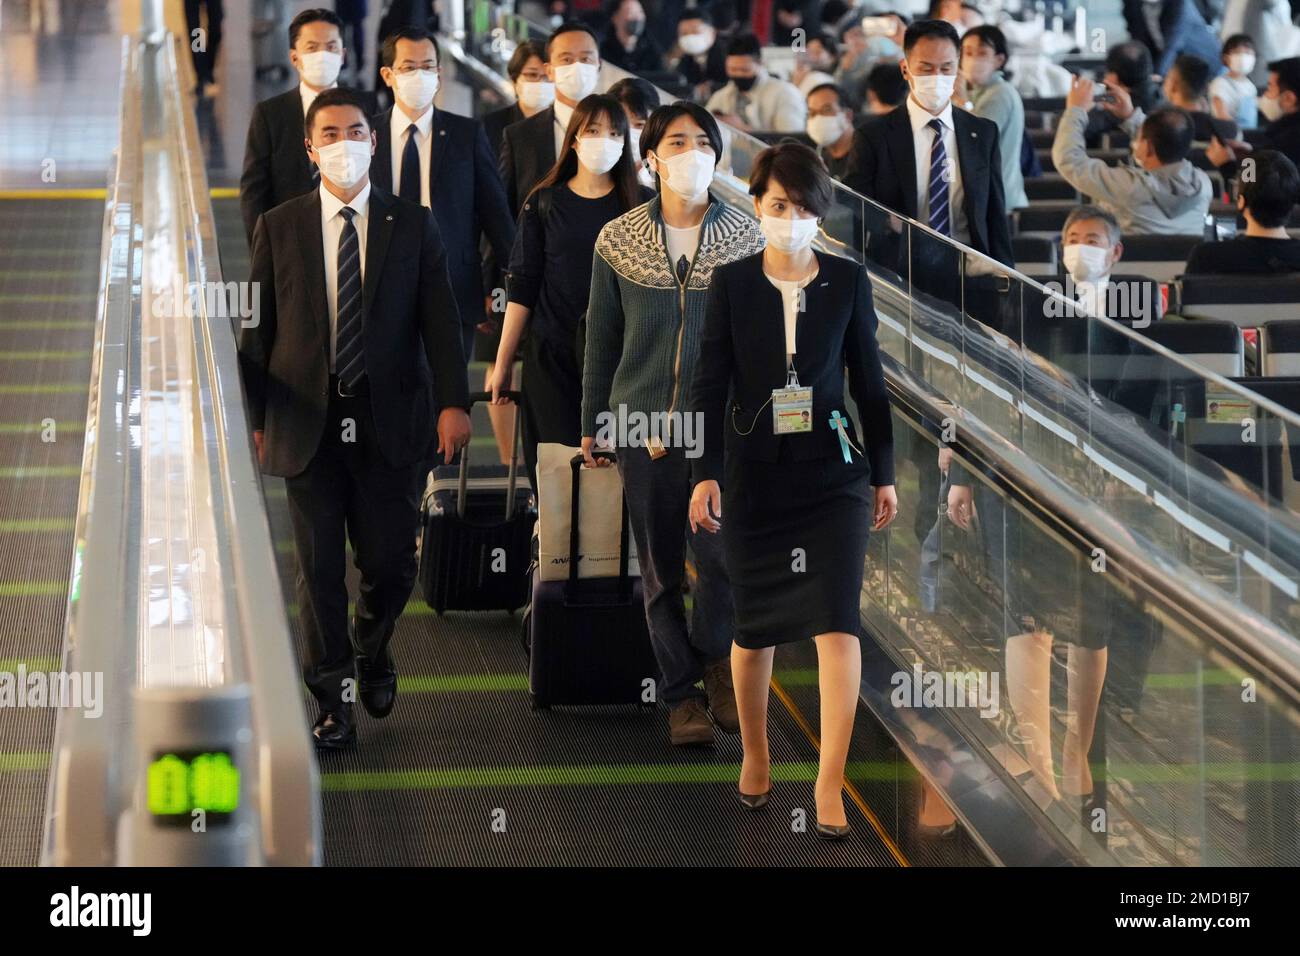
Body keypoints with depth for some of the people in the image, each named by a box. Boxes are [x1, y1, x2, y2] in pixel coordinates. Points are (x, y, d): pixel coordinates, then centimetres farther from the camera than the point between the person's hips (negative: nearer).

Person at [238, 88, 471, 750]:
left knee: (391, 562, 2)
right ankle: (333, 699, 13)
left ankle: (371, 650, 33)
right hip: (307, 423, 0)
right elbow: (257, 328, 6)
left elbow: (440, 320, 0)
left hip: (390, 422, 0)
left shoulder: (413, 225, 5)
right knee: (319, 568, 2)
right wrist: (253, 417, 3)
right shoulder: (279, 228, 5)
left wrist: (452, 402, -11)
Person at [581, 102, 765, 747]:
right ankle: (681, 695, 15)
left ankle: (717, 660, 9)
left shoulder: (746, 238, 3)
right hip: (643, 421, 1)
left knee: (721, 547, -16)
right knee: (660, 566, 5)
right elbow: (601, 338, 11)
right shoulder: (618, 240, 4)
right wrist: (591, 424, 12)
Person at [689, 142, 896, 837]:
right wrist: (706, 473, -12)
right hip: (753, 473, 0)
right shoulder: (731, 283, -1)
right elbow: (710, 383, -3)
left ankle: (830, 785, -10)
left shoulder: (847, 283, 1)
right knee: (755, 623, 11)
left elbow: (869, 382, 7)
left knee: (837, 621, -11)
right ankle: (755, 756, 33)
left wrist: (884, 473, 8)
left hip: (833, 472, 0)